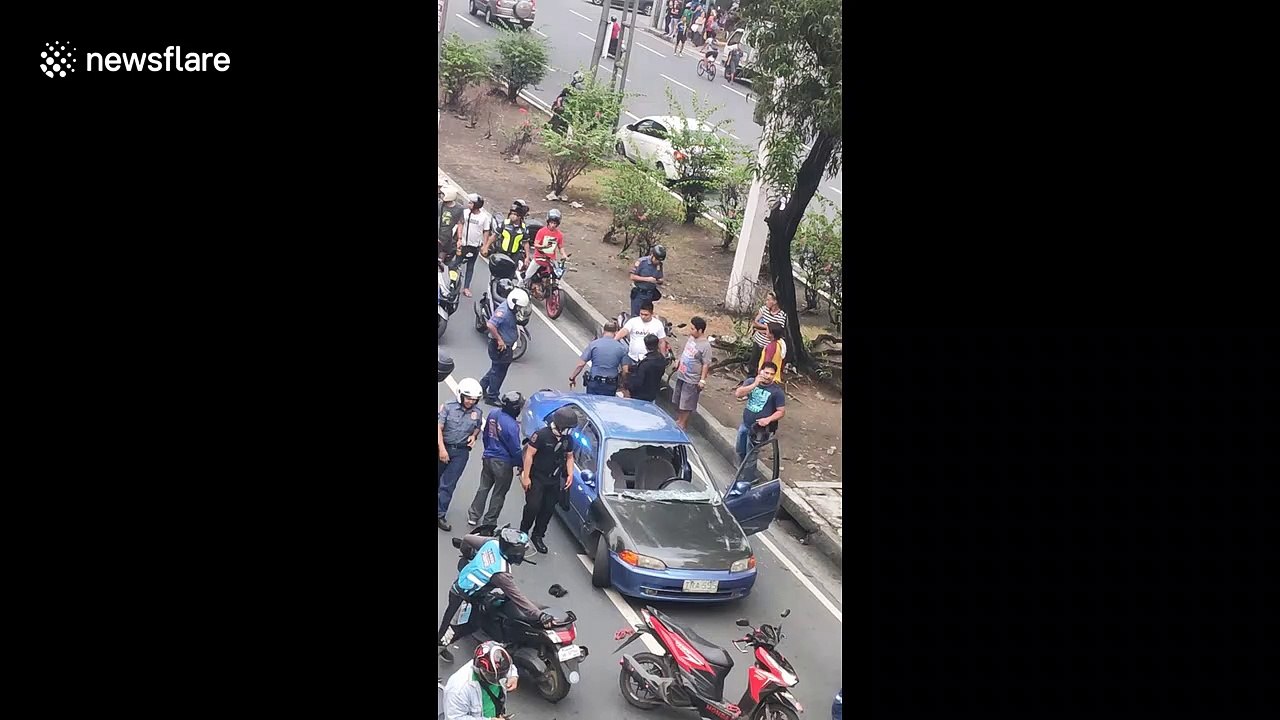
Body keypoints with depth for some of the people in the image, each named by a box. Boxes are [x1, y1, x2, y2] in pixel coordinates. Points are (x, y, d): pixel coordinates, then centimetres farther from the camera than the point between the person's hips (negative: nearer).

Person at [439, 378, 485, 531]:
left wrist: (474, 435, -5)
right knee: (437, 479, 13)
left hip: (461, 452, 1)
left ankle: (440, 515, 3)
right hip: (444, 448, -1)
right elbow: (439, 428, -12)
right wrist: (442, 449, -20)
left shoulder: (477, 412, 0)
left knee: (448, 485, -1)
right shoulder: (448, 408, -9)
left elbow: (477, 428, 18)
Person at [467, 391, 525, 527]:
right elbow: (515, 449, -17)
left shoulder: (493, 414, -5)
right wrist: (520, 464, -1)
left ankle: (473, 516, 26)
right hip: (503, 463, -6)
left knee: (484, 488, 21)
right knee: (499, 493, 10)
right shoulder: (512, 425, -26)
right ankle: (489, 522, 18)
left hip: (488, 458, 6)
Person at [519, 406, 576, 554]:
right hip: (536, 478, -6)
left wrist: (570, 474, 3)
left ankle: (538, 536, 24)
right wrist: (526, 476, -15)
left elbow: (569, 456, 16)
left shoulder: (567, 439, 2)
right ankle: (522, 534, 14)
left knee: (548, 509, 9)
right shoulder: (542, 435, -18)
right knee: (533, 507, -6)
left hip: (554, 481, 6)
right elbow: (529, 454, -15)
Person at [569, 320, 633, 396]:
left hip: (594, 384, -1)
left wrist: (572, 377, 7)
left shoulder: (594, 344, -3)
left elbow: (581, 364, -5)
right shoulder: (621, 348, -1)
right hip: (610, 386, 1)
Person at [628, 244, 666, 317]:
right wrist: (647, 279, -22)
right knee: (635, 316, -3)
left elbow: (660, 279, 12)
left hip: (650, 295, 5)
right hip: (638, 294, -5)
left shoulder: (659, 265, 2)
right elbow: (633, 277, -14)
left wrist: (660, 281, -13)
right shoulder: (641, 262, -14)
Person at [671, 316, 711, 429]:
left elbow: (706, 364, -19)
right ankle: (678, 419, 36)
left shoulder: (705, 346, -22)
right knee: (677, 400, 20)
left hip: (692, 380, -8)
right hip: (681, 375, 8)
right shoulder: (691, 338, 2)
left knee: (686, 404, 4)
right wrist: (678, 364, 22)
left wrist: (702, 380, -20)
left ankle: (682, 424, 19)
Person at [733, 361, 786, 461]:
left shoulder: (777, 391, -11)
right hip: (745, 425, 5)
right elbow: (738, 393, -15)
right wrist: (754, 385, -22)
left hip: (759, 429, -5)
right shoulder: (750, 382, -1)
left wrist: (768, 419, -26)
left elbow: (781, 411, -9)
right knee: (740, 452, 19)